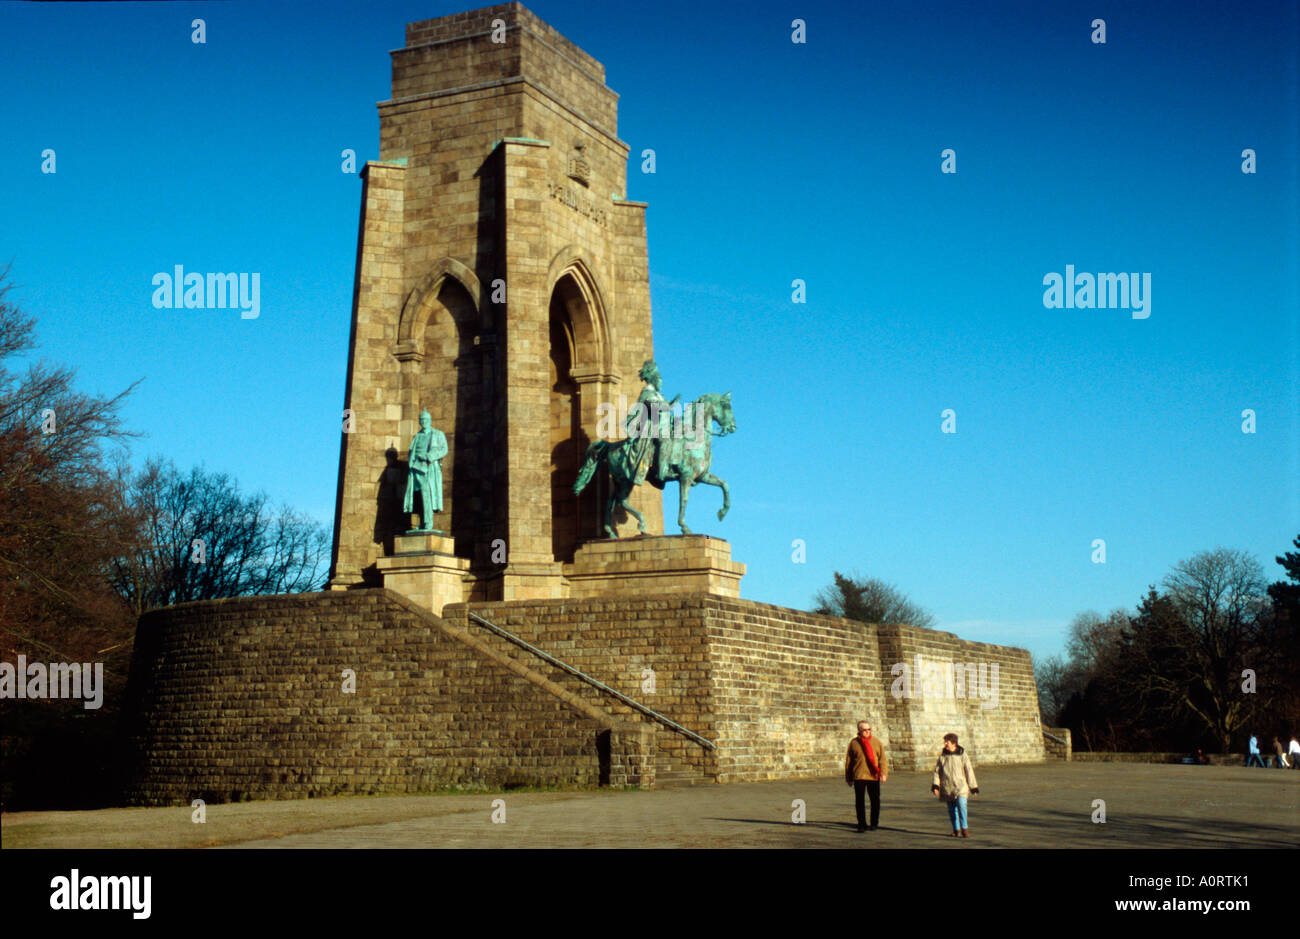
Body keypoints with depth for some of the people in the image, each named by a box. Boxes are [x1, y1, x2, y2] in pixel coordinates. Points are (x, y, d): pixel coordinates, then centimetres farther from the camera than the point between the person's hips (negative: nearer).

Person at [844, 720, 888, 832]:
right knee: (859, 801, 0)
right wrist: (848, 778, 9)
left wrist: (884, 773, -7)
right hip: (858, 777, -1)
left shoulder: (877, 742, 6)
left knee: (875, 801, 5)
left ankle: (874, 823, 20)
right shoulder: (853, 743, 3)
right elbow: (848, 761, 8)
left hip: (874, 776, 1)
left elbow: (882, 759, 6)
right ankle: (861, 824, 9)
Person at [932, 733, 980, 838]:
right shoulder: (942, 755, 5)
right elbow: (937, 771, 7)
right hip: (947, 788, 3)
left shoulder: (962, 754, -3)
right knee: (952, 810, 6)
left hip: (960, 785, -3)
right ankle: (956, 830, 18)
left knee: (961, 805, -19)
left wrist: (973, 787, 2)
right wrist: (935, 785, -3)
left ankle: (964, 828, -10)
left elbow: (969, 771, 2)